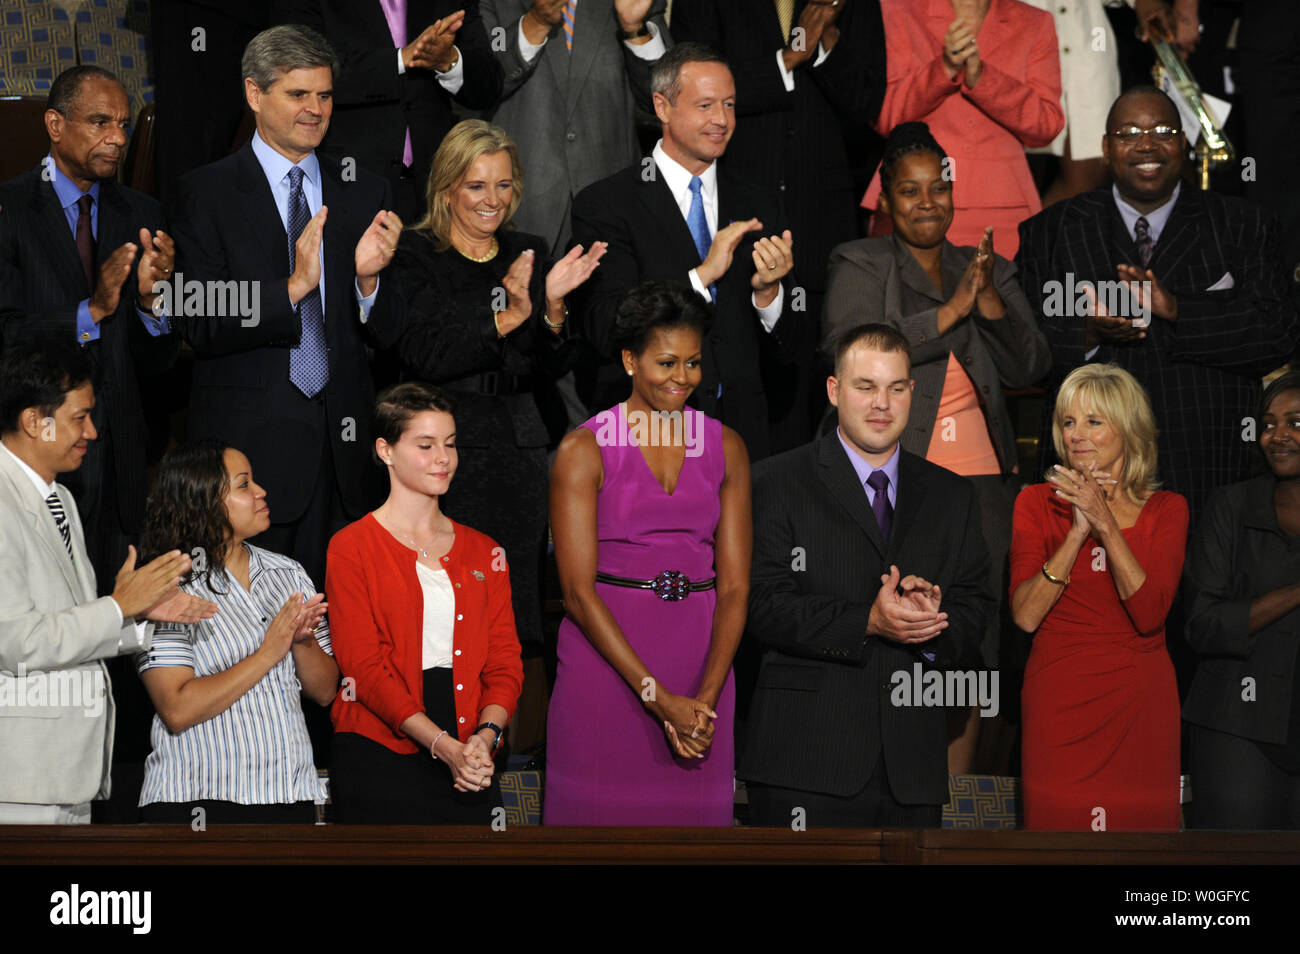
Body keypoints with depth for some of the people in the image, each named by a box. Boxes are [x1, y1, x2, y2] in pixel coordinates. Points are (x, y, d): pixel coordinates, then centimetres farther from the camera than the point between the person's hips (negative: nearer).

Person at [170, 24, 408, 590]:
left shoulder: (364, 195, 12)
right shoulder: (207, 193, 0)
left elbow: (387, 335, 9)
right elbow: (200, 325, -9)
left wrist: (368, 278, -12)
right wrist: (293, 287, -21)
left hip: (342, 443, 3)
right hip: (249, 443, -3)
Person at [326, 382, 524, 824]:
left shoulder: (483, 553, 14)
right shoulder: (352, 548, 0)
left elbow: (504, 662, 8)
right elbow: (363, 664, -9)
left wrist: (486, 734, -12)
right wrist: (443, 745, -18)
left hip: (467, 768, 4)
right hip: (377, 762, -3)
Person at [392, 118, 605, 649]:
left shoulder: (528, 254, 13)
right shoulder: (414, 256, -1)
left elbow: (546, 376, 11)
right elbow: (425, 356, -15)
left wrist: (553, 305, -6)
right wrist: (508, 316, -21)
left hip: (520, 446, 5)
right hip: (447, 446, -5)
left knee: (519, 595, 2)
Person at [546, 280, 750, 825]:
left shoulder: (725, 448, 8)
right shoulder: (584, 451, -3)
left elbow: (735, 585, 3)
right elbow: (578, 590, -9)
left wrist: (706, 698, -11)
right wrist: (657, 696, -15)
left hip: (701, 662, 3)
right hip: (605, 660, -3)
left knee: (691, 810, 5)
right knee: (601, 814, -1)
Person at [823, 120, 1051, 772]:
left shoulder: (989, 271, 17)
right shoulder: (859, 265, 4)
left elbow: (1031, 369, 8)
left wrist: (990, 299, -8)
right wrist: (950, 311, -14)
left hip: (981, 481, 4)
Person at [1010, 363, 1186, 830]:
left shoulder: (1166, 509, 3)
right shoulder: (1038, 503, 2)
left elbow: (1149, 615, -12)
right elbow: (1026, 615, -10)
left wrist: (1105, 523, -17)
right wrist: (1079, 530, -17)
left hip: (1140, 703, 1)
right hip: (1058, 700, -1)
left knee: (1140, 824, 2)